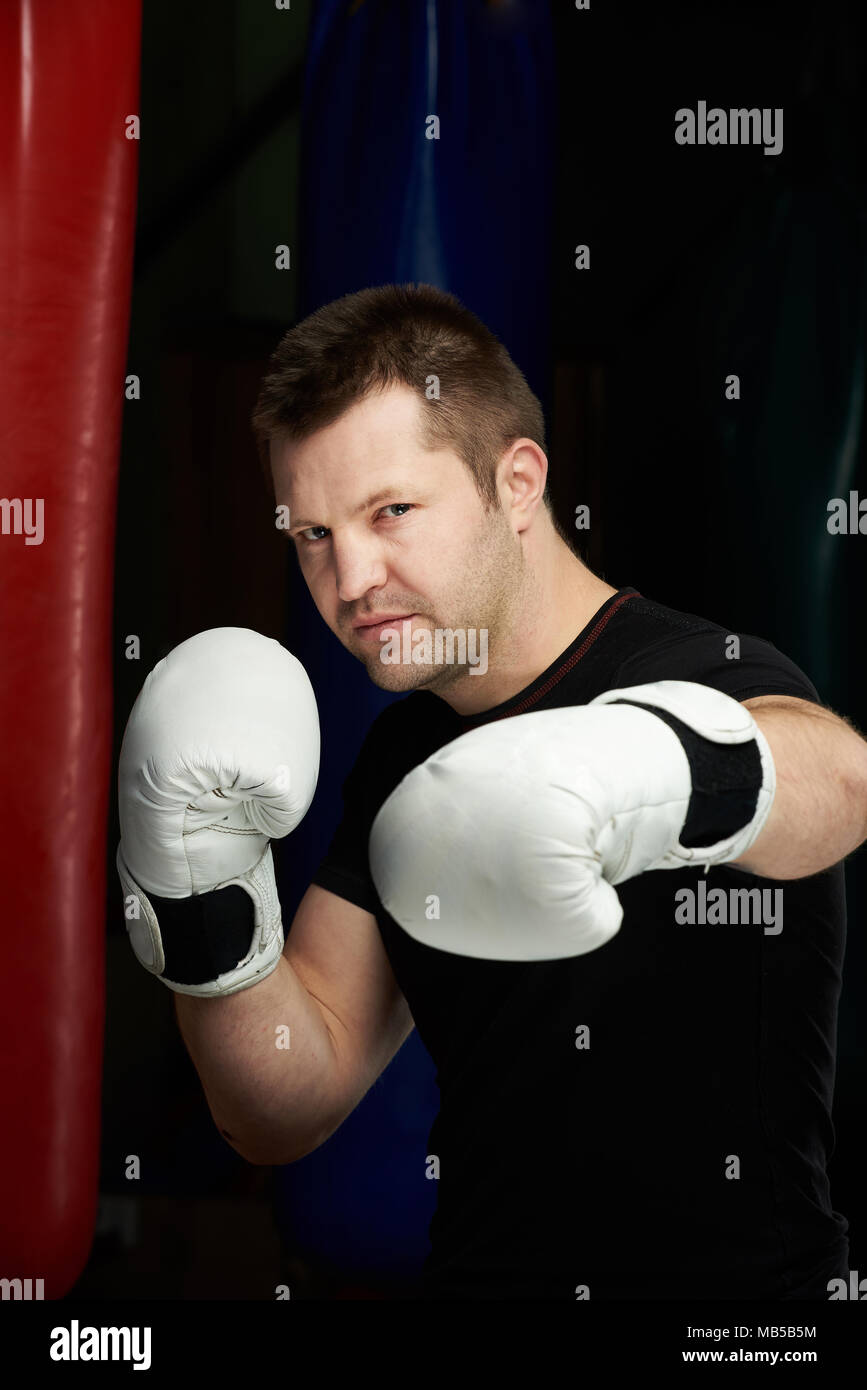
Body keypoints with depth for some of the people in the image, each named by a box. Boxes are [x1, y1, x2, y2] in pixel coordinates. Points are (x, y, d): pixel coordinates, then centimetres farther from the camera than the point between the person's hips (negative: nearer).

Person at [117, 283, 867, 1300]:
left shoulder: (700, 676, -12)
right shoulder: (403, 750, 8)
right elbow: (286, 1114, 8)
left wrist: (667, 766, -55)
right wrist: (208, 912, -9)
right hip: (472, 1271, 4)